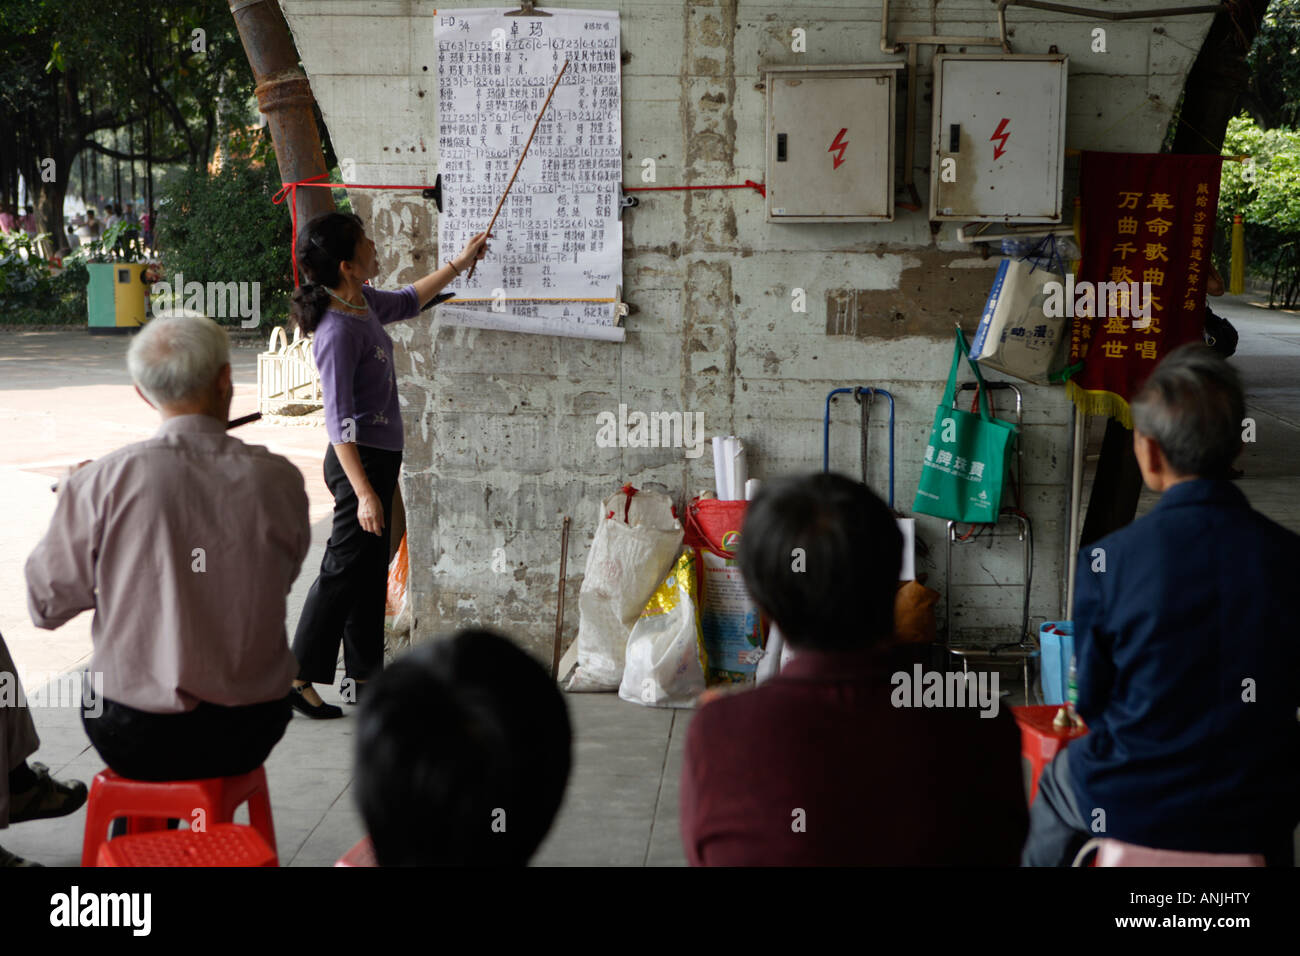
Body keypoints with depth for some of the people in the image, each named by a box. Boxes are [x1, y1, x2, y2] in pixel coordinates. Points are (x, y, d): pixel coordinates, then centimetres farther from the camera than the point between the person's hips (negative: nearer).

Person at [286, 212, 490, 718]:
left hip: (380, 457, 10)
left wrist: (458, 263, 31)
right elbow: (339, 421, -23)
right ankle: (298, 677, 6)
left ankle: (363, 676, 25)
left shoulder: (363, 302, 6)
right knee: (344, 570, -3)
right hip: (359, 462, -10)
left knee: (371, 571, 15)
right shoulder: (337, 330, -22)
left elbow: (406, 301, 30)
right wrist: (363, 492, -25)